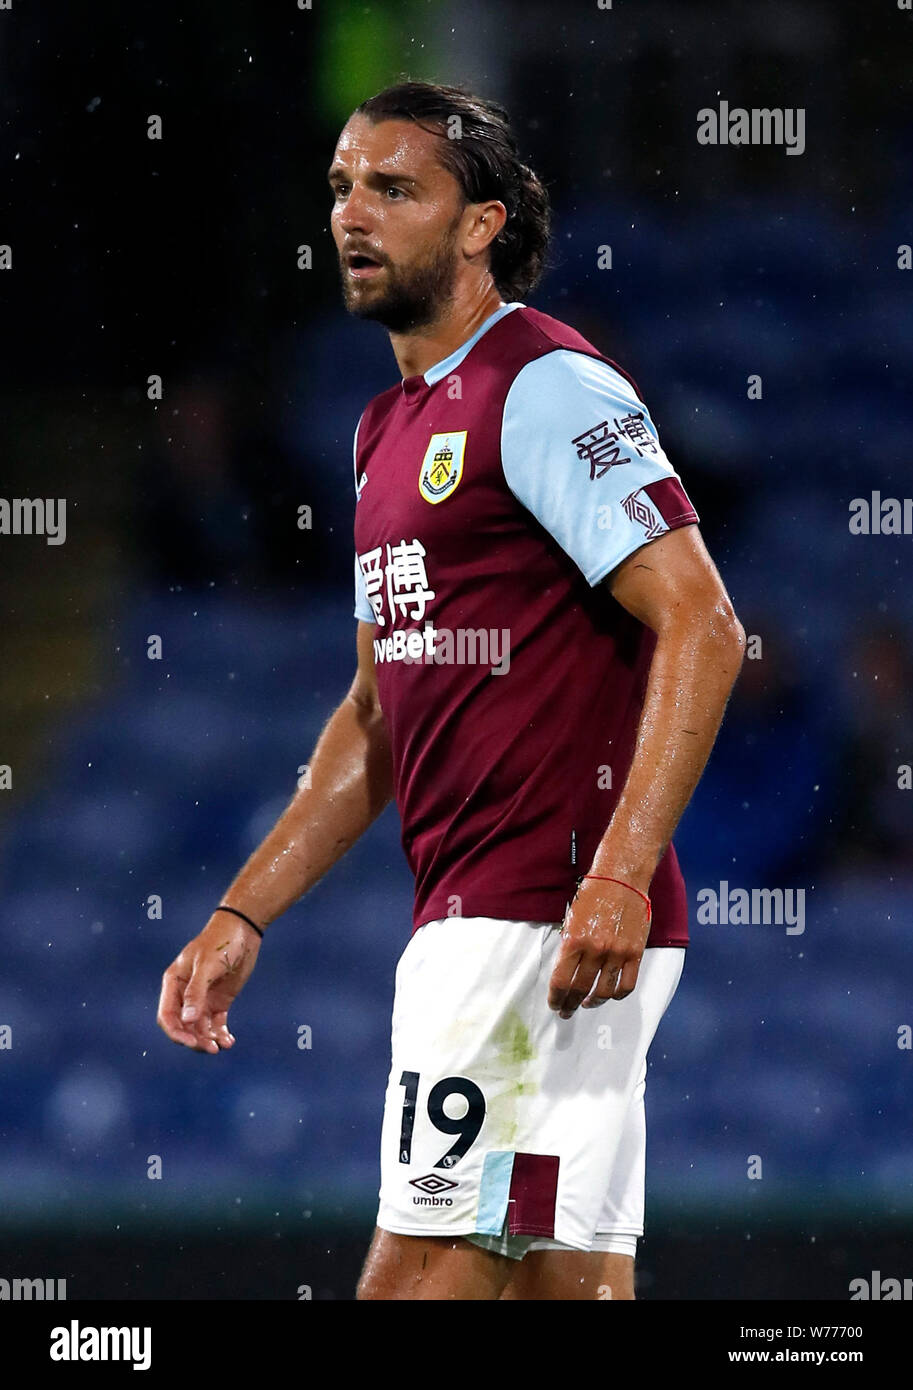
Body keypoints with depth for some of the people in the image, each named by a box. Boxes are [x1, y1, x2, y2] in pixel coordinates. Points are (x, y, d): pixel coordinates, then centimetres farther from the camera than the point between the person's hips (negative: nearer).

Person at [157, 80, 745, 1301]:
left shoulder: (547, 387, -9)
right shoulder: (391, 430, 20)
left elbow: (701, 626, -17)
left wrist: (618, 875, -25)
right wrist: (242, 916, 21)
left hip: (546, 915, -9)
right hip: (470, 916, 9)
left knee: (417, 1276, -13)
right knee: (565, 1280, 6)